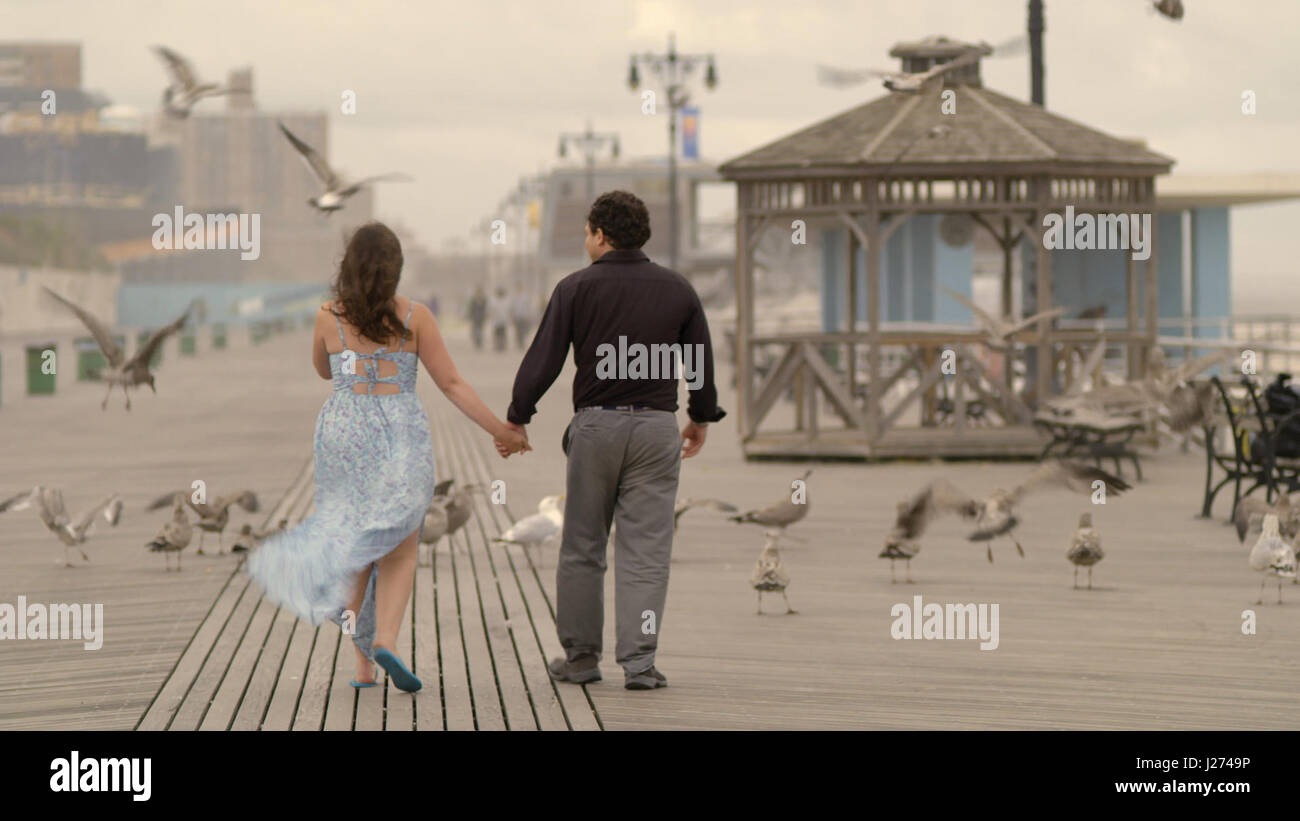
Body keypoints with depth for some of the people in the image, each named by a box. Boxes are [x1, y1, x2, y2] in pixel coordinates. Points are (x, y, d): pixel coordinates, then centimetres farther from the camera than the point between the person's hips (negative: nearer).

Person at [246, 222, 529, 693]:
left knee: (355, 549, 11)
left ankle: (363, 663, 9)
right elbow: (451, 384, -1)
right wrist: (500, 431, 6)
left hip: (343, 433, 2)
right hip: (401, 435, -2)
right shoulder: (413, 317, -2)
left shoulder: (329, 317, 1)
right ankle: (386, 638, -20)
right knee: (400, 551, 4)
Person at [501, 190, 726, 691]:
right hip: (656, 426, 1)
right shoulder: (676, 289, 5)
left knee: (582, 548, 10)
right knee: (645, 551, 1)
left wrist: (517, 418, 7)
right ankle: (638, 662, -5)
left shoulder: (576, 289, -3)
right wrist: (702, 417, 27)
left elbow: (542, 360, -3)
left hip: (595, 424, -1)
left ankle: (580, 657, 14)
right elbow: (700, 363, 12)